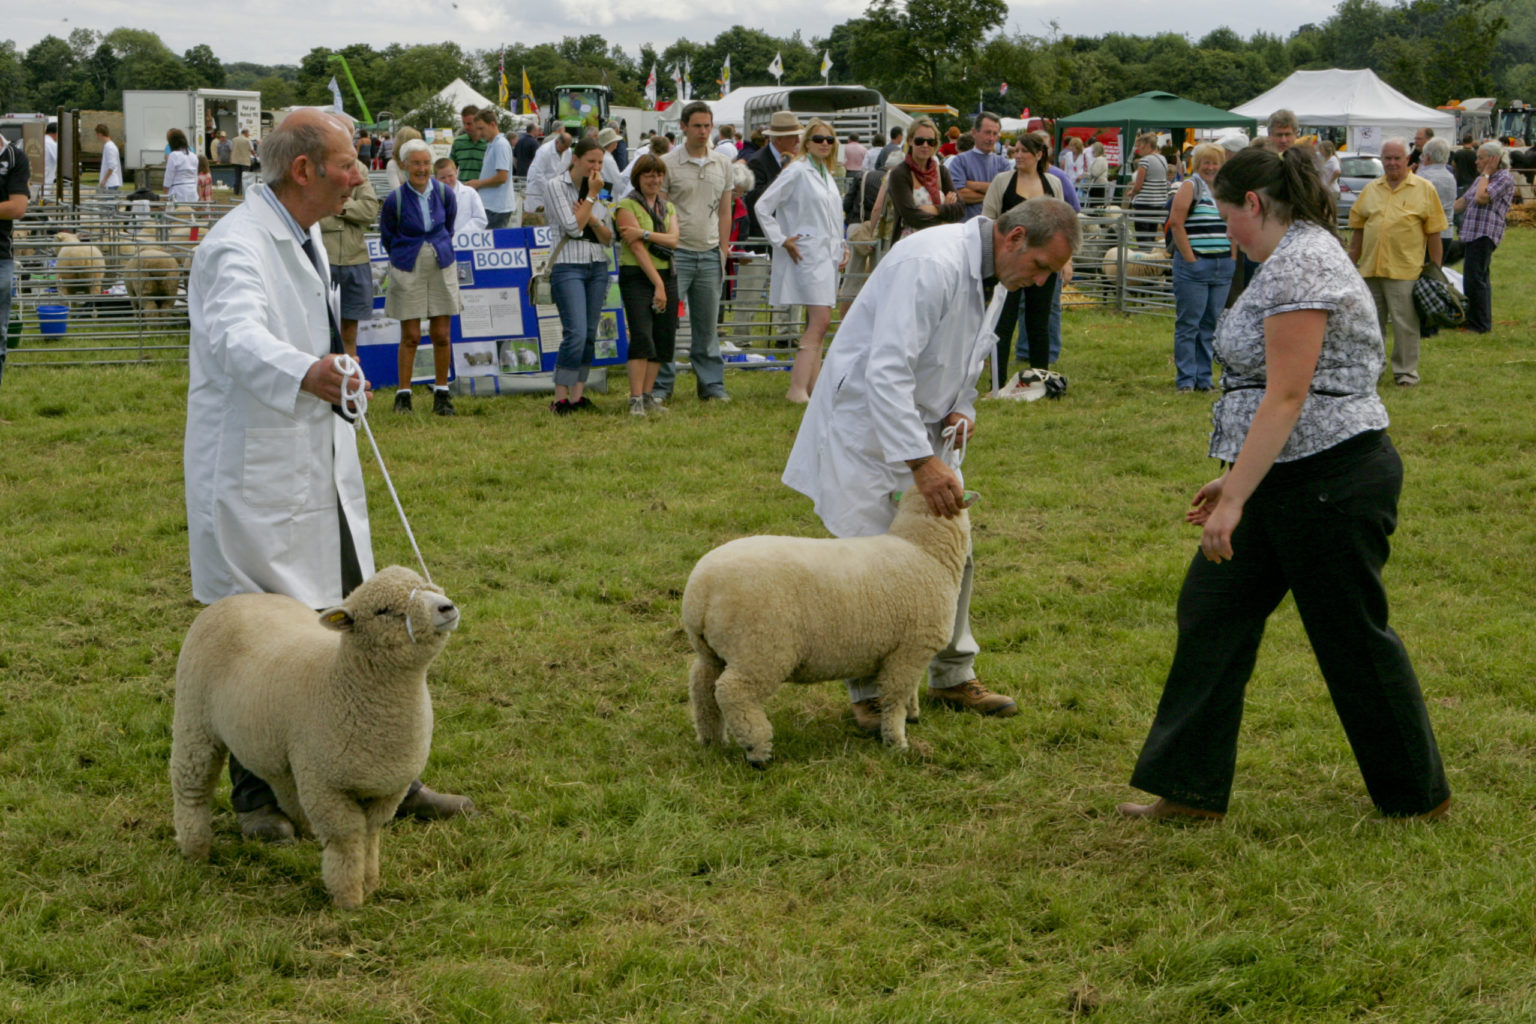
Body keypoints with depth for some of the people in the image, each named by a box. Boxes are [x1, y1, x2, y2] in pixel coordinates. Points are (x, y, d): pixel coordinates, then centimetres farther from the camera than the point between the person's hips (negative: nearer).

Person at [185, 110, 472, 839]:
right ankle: (254, 798, 17)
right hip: (257, 486, -9)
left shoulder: (303, 237, 12)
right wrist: (302, 372, -59)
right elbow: (236, 333, -40)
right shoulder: (238, 245, -20)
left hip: (319, 477, 9)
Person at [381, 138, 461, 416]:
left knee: (441, 335, 3)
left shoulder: (444, 193, -2)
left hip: (442, 267, 2)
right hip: (408, 271, -2)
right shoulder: (395, 199, -9)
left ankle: (441, 394, 14)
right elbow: (387, 237, 7)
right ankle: (403, 394, 7)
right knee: (410, 336, -2)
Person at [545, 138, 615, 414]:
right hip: (568, 265, -6)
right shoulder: (555, 186, -4)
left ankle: (577, 396, 7)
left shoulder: (598, 190, 13)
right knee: (576, 334, -16)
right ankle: (560, 399, -10)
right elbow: (572, 227, -13)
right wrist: (592, 196, -8)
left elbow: (609, 238, 9)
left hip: (598, 267, 6)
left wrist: (593, 219, -9)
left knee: (590, 335, 3)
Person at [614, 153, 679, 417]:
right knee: (642, 336, -15)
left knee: (664, 340, 4)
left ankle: (647, 395, 12)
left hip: (666, 276, 6)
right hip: (637, 276, -6)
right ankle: (636, 400, -15)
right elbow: (637, 247, -11)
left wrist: (644, 233, -17)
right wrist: (657, 283, -15)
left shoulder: (668, 207, 16)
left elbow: (673, 239, -2)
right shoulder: (626, 206, -3)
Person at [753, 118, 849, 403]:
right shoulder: (797, 172, -9)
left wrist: (842, 247, 15)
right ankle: (797, 389, -17)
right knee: (820, 321, -16)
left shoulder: (828, 174, 17)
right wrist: (781, 241, -11)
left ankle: (812, 387, 12)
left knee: (817, 324, 8)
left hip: (828, 256, 9)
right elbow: (763, 206, -11)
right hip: (807, 255, -9)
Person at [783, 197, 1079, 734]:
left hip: (921, 427, 9)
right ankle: (868, 691, 6)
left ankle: (953, 676, 21)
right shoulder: (932, 264, -28)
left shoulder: (994, 274, 3)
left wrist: (961, 409, 0)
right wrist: (921, 463, -39)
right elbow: (886, 370, -35)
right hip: (864, 423, -9)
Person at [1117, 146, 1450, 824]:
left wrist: (1235, 500, -24)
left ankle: (1417, 795, 21)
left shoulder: (1301, 265, -18)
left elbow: (1286, 397, -24)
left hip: (1332, 482, -10)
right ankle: (1190, 789, 13)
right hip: (1285, 479, 11)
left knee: (1352, 637, 3)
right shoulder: (1291, 258, 15)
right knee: (1212, 614, 8)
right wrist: (1233, 480, 18)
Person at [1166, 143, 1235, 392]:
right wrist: (1189, 257, -14)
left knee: (1211, 325, 8)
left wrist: (1232, 257, 8)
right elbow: (1176, 223, -11)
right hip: (1194, 266, -6)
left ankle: (1204, 379, 14)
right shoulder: (1191, 186, -2)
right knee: (1188, 324, -3)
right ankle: (1185, 379, 2)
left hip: (1223, 268, 6)